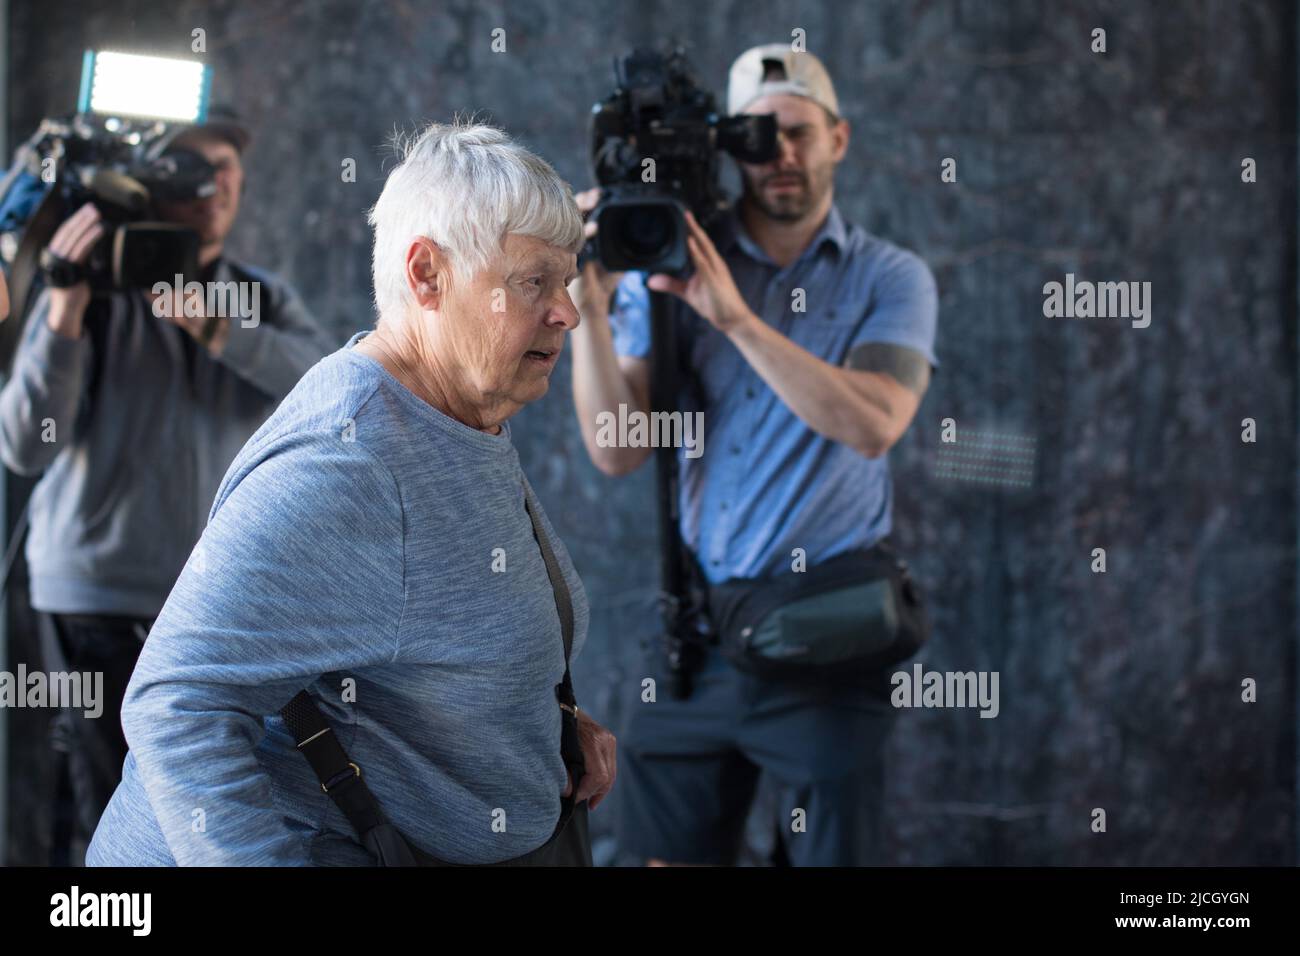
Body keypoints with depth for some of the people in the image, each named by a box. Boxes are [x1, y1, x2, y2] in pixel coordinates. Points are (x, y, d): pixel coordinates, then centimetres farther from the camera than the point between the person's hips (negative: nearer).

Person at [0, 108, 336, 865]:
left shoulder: (265, 302, 9)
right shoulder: (94, 297, -2)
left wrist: (214, 327, -24)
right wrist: (67, 309, -23)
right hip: (100, 600, -3)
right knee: (103, 831, -2)